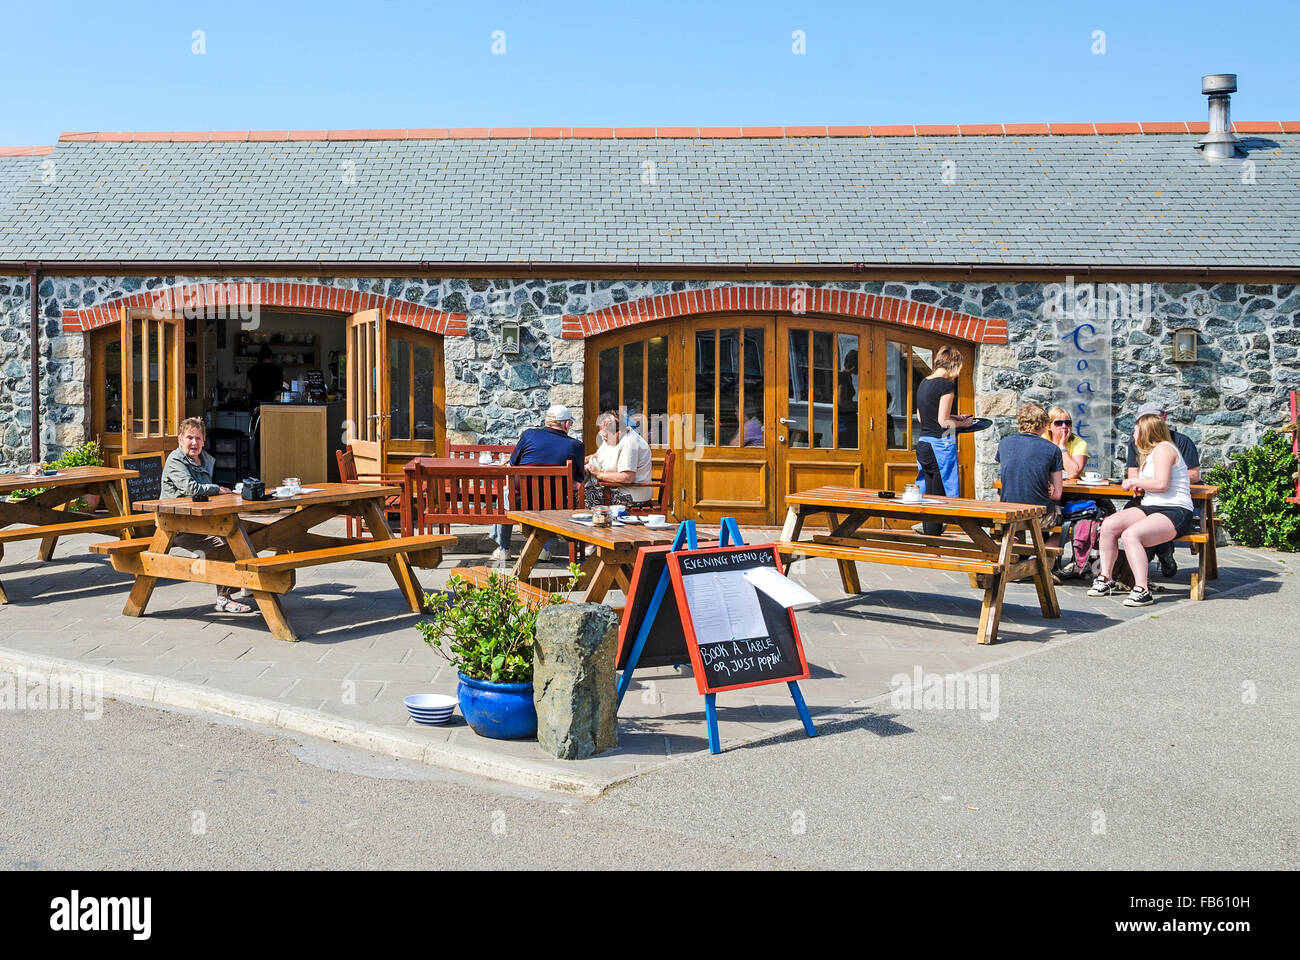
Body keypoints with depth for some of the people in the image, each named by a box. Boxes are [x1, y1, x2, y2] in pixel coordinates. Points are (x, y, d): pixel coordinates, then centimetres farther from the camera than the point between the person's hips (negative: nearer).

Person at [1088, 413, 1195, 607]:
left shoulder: (1164, 448, -6)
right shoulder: (1151, 452, 25)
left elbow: (1161, 483, -19)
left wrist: (1134, 481, -6)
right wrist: (1140, 486, 3)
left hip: (1175, 512, -9)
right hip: (1150, 508, 9)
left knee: (1130, 535, -31)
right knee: (1108, 524, -11)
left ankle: (1142, 590, -34)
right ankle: (1105, 577, -6)